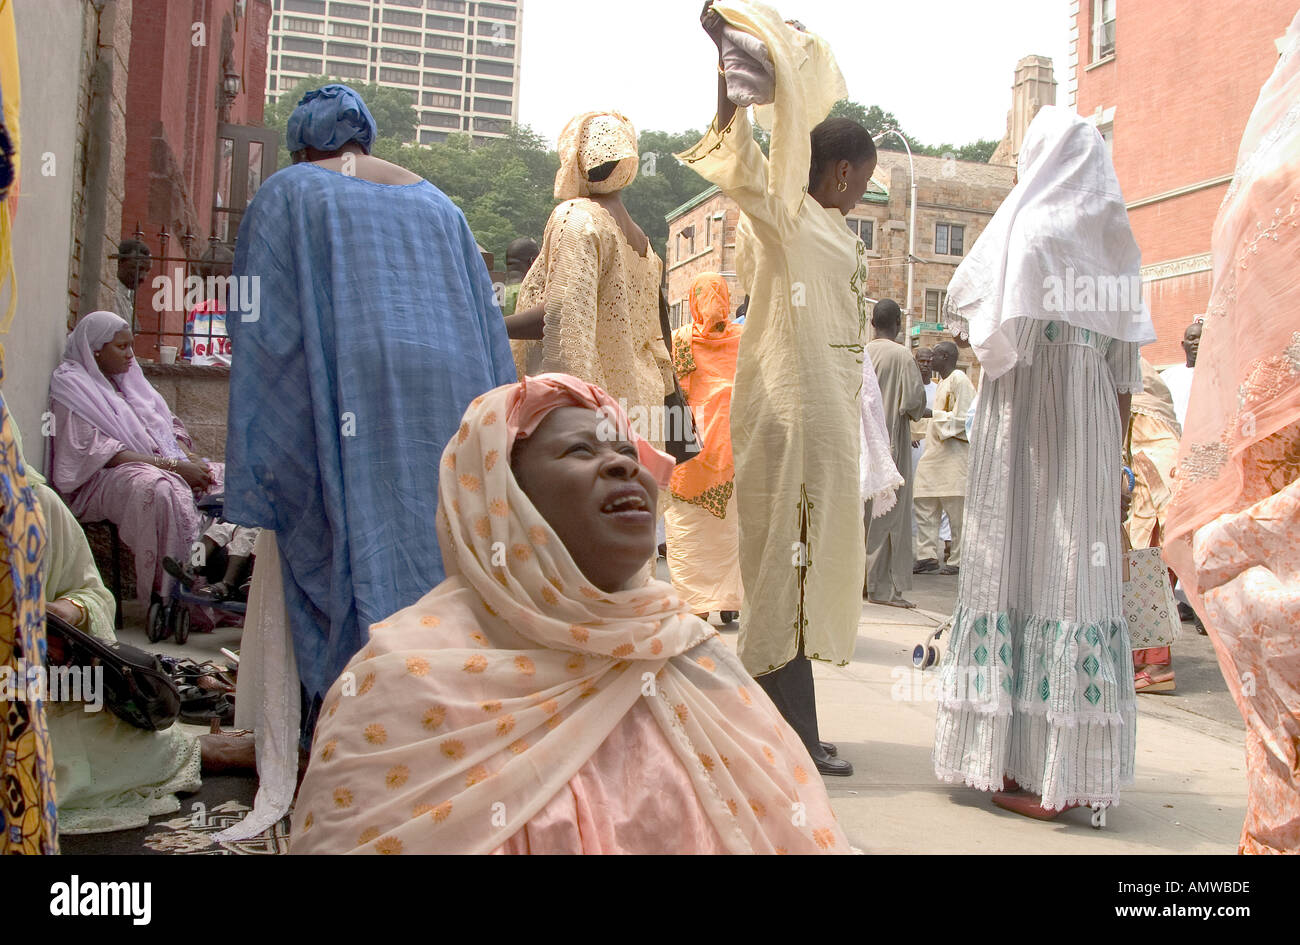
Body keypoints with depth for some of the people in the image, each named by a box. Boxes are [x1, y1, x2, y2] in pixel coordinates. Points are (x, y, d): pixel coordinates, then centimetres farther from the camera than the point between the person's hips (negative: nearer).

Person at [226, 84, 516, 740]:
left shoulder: (287, 194, 10)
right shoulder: (436, 203, 23)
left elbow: (263, 326, 0)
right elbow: (488, 329, 17)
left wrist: (257, 472, -1)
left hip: (343, 395, -4)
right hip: (447, 400, 4)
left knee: (350, 550, -2)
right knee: (437, 548, 7)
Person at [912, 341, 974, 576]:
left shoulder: (959, 379, -7)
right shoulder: (943, 382, 21)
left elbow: (962, 418, -13)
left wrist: (933, 415, -9)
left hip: (952, 453, -10)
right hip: (934, 452, 10)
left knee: (955, 508, -5)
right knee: (924, 505, 4)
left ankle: (958, 561, 0)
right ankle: (928, 556, 6)